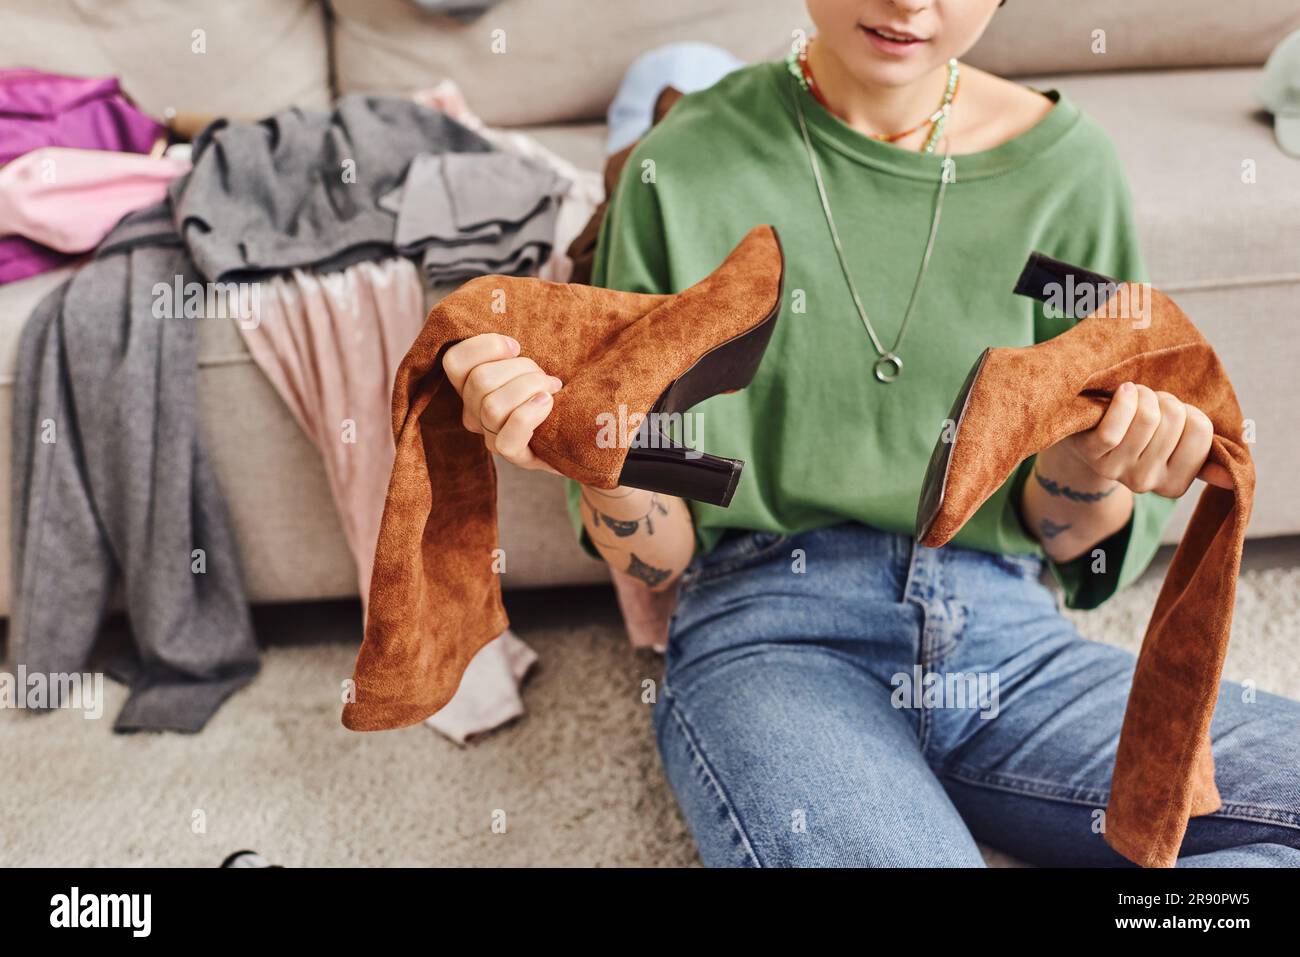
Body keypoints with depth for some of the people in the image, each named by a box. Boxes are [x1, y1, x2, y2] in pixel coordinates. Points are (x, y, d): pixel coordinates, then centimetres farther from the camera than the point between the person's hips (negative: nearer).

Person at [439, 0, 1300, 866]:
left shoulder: (1066, 167, 4)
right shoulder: (681, 172, 0)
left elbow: (1073, 548, 8)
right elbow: (662, 556, 2)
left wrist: (1082, 476, -15)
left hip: (1003, 634, 4)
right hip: (769, 632, -3)